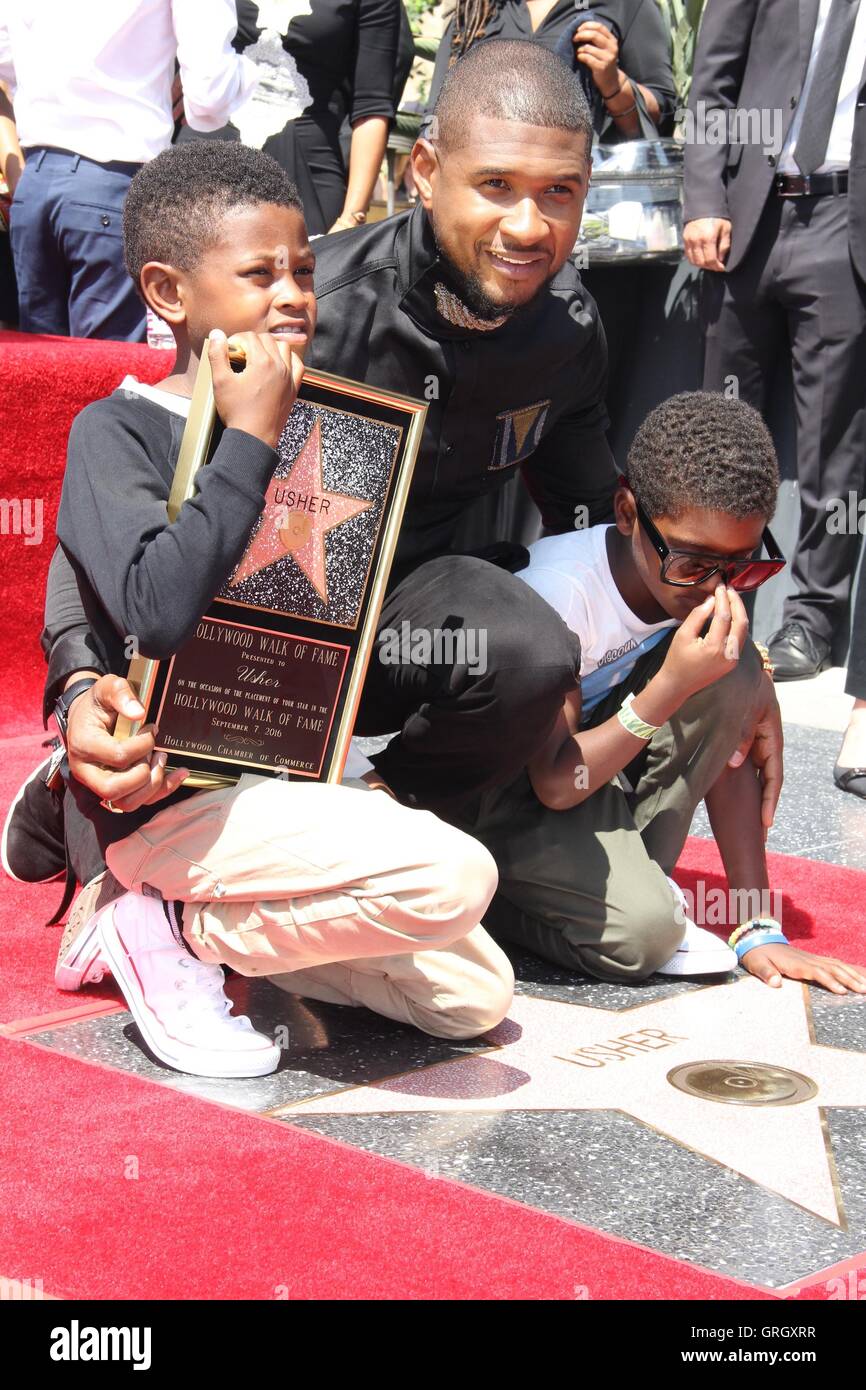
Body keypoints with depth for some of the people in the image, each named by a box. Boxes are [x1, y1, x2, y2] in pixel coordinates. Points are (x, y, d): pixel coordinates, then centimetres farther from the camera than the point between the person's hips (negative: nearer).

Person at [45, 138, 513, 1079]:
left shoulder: (310, 431, 12)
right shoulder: (115, 431, -9)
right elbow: (159, 610, -28)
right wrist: (250, 440, -22)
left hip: (285, 778, 8)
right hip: (170, 792, -8)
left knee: (476, 993, 3)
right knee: (455, 876, -26)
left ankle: (153, 905, 10)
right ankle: (170, 931, -5)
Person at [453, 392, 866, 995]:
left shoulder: (711, 582, -12)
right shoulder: (562, 590, -29)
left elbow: (730, 751, -8)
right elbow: (555, 784, -27)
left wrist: (759, 929, -10)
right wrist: (674, 685, -37)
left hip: (594, 766, 7)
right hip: (509, 799, -6)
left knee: (734, 671, -19)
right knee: (641, 931, -30)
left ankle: (627, 873, -8)